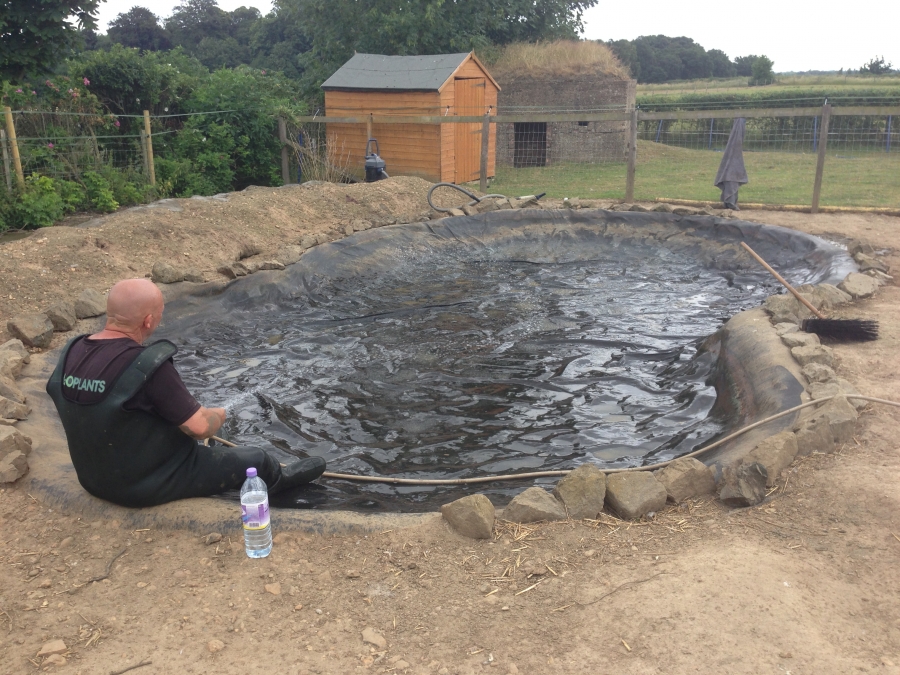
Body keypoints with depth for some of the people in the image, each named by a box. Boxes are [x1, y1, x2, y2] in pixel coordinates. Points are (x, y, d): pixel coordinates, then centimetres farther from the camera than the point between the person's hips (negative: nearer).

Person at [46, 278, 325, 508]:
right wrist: (218, 415, -2)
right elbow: (200, 427, -26)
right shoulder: (147, 365, -31)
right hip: (149, 484, -7)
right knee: (256, 459, 12)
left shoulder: (72, 352, -8)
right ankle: (278, 478, 44)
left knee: (186, 440, 33)